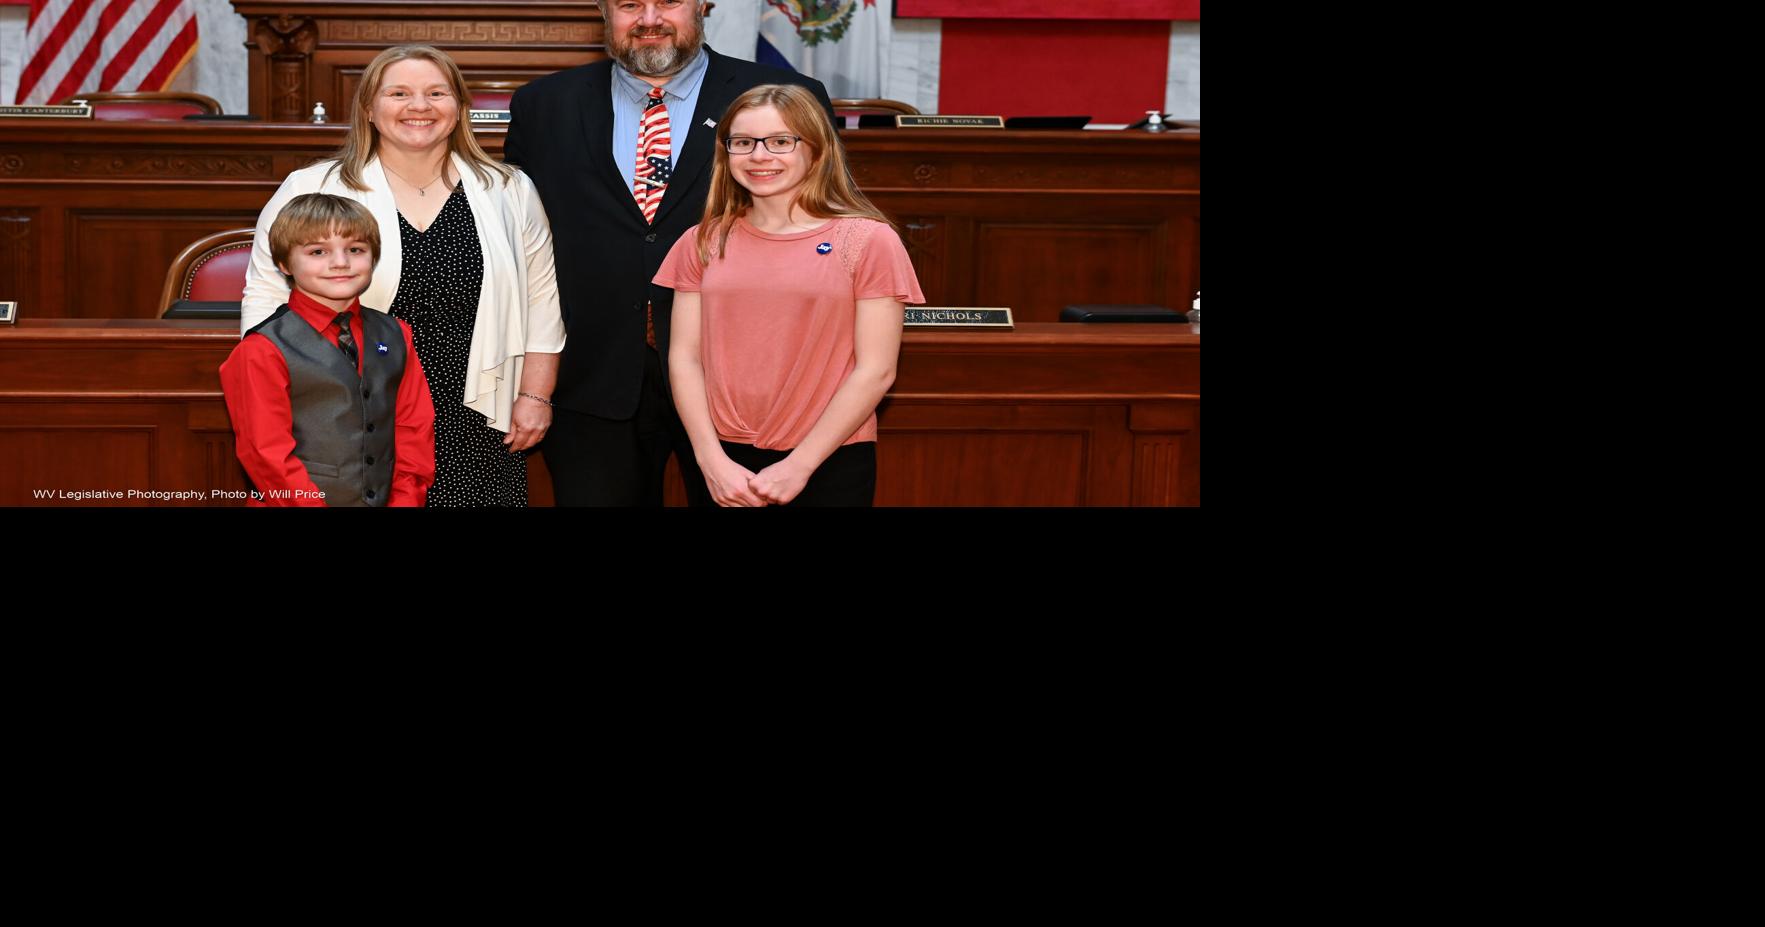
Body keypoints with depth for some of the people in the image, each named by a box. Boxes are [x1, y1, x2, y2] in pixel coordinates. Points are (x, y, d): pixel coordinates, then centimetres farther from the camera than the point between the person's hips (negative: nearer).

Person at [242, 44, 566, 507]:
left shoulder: (509, 192, 8)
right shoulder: (310, 191, 0)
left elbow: (540, 301, 11)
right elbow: (267, 299, 2)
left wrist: (535, 396, 4)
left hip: (476, 433, 2)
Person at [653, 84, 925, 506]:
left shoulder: (868, 241, -6)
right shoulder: (702, 242, 5)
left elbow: (875, 370, -9)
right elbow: (685, 357, 2)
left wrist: (798, 466, -11)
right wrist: (712, 460, -9)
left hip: (831, 466, -2)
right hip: (725, 461, 3)